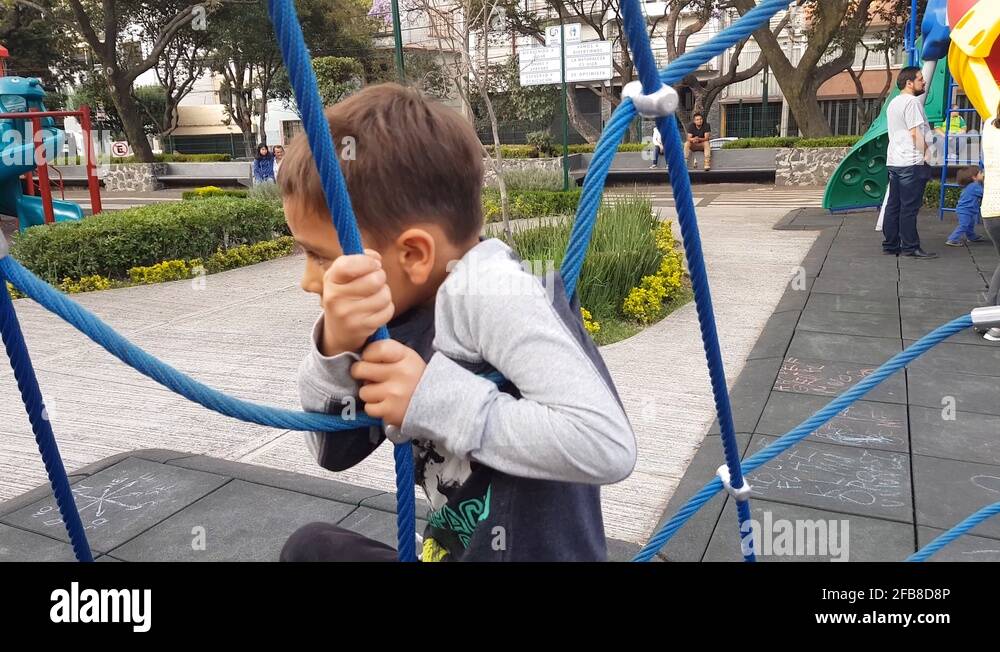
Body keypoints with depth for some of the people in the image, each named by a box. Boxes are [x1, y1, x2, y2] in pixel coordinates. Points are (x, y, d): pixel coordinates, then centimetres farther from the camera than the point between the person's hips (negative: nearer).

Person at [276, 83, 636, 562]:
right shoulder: (403, 309, 0)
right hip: (452, 548, 8)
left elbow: (608, 445, -32)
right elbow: (333, 451, 1)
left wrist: (436, 399, -27)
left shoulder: (485, 292, -24)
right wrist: (336, 348, -17)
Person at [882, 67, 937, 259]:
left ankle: (890, 244, 10)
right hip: (912, 163, -9)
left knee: (893, 205, 8)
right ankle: (910, 247, -3)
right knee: (910, 207, -6)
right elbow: (916, 132, -15)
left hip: (894, 162, 9)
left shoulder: (893, 103, 19)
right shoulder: (912, 101, -9)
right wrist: (927, 154, -8)